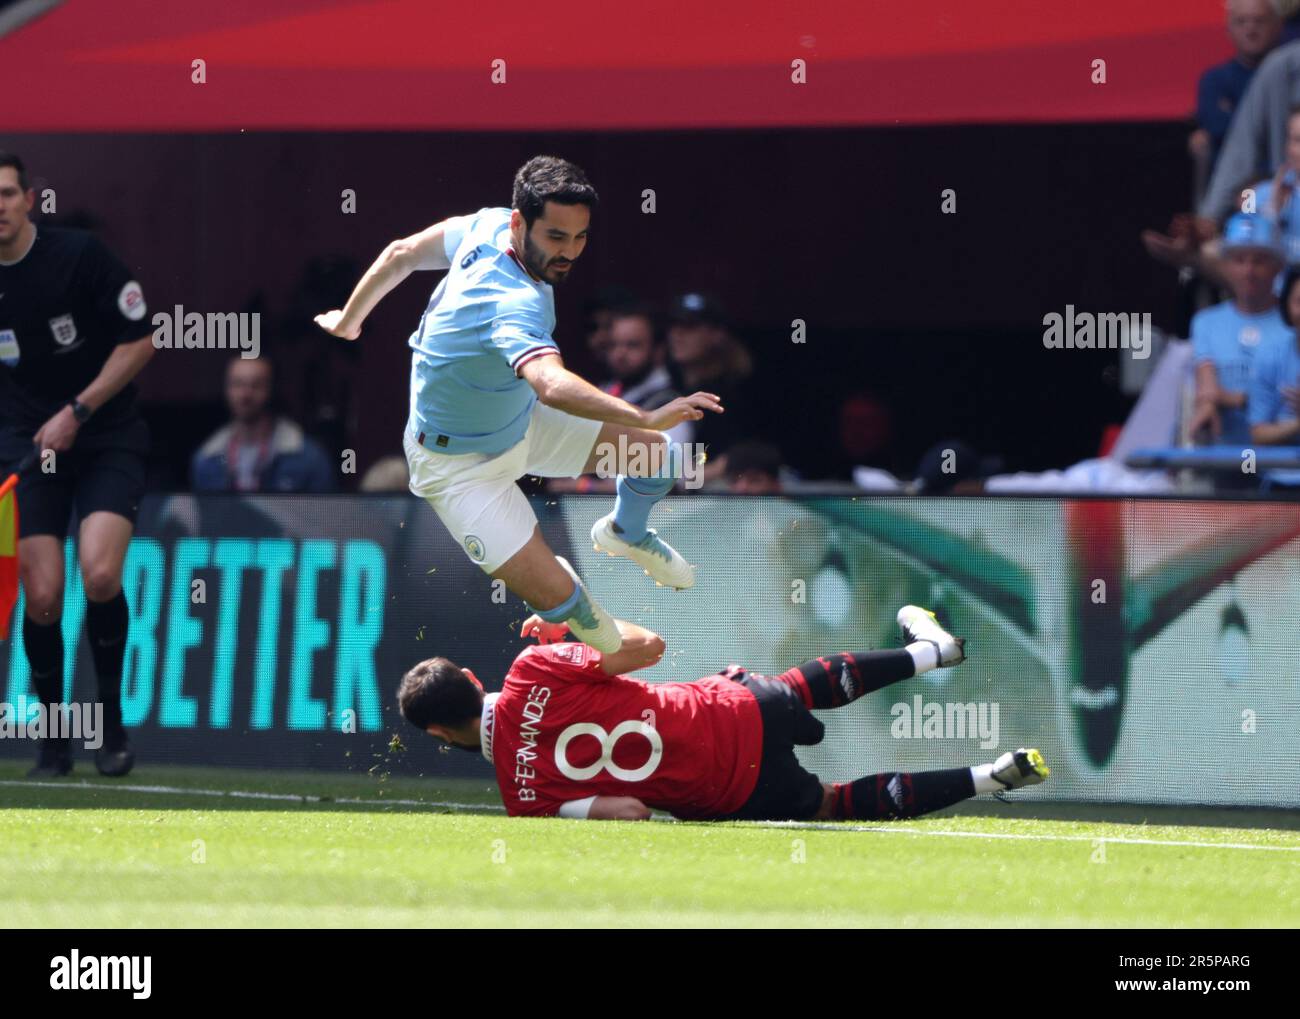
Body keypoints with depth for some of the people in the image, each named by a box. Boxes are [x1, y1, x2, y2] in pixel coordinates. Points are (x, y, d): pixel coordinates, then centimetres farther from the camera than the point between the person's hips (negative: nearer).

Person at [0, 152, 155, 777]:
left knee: (99, 576, -21)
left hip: (108, 438, -2)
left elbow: (139, 341, -7)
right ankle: (53, 735, 10)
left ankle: (110, 721, -1)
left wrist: (77, 411, -13)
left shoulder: (80, 255, -12)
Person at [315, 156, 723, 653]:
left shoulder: (490, 226, -16)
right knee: (557, 596, -16)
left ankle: (626, 532, 39)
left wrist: (348, 320, 17)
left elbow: (402, 254, 0)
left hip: (518, 419, 8)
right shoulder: (516, 304, -42)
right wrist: (646, 418, -72)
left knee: (657, 455, 5)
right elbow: (553, 385, -61)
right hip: (461, 464, -8)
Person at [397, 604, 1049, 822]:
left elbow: (631, 814, -22)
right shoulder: (532, 670, -10)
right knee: (804, 687, 38)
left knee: (834, 807, 24)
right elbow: (648, 646, -4)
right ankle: (929, 650, 56)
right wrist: (567, 627, 11)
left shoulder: (524, 795, -17)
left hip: (736, 793, -3)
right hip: (738, 713, 3)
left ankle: (988, 779, 18)